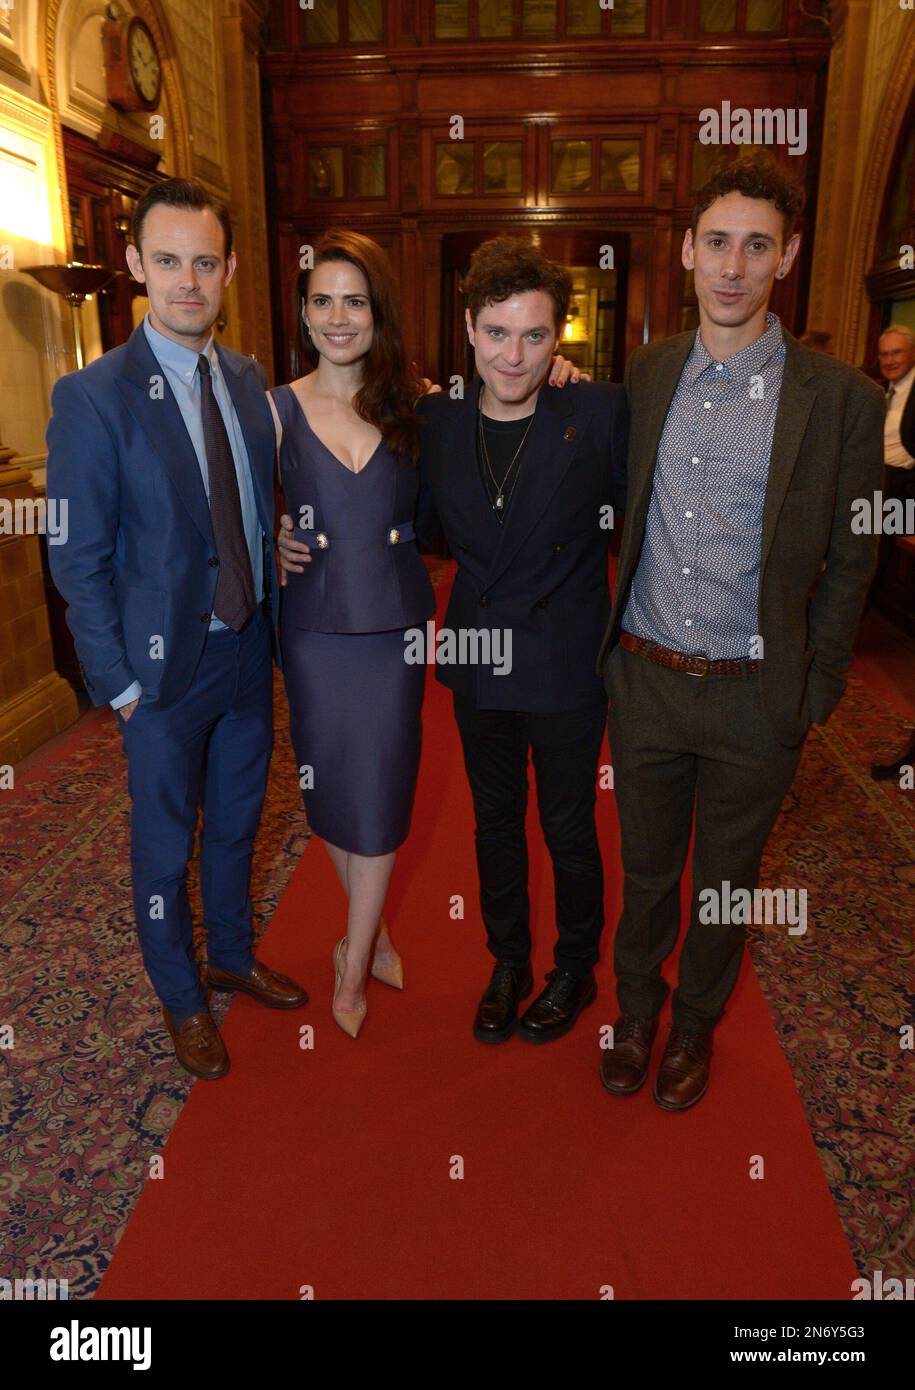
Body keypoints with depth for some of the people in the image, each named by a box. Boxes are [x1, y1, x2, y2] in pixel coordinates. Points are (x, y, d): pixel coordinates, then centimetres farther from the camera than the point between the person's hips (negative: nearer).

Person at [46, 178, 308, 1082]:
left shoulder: (249, 381, 3)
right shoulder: (94, 397, -14)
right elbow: (78, 561, -13)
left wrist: (274, 621, 0)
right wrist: (118, 683, -13)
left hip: (250, 648, 5)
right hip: (164, 666, -5)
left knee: (237, 819, 21)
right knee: (166, 840, 12)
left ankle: (233, 955, 45)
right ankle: (180, 998, 35)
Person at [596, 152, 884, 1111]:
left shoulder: (840, 400, -7)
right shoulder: (648, 372, 3)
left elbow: (847, 564, -2)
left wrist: (816, 691, -3)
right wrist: (611, 646, 4)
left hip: (753, 697, -2)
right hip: (644, 679, 2)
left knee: (724, 880, 16)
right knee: (645, 868, 18)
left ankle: (696, 1026, 41)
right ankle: (635, 1012, 42)